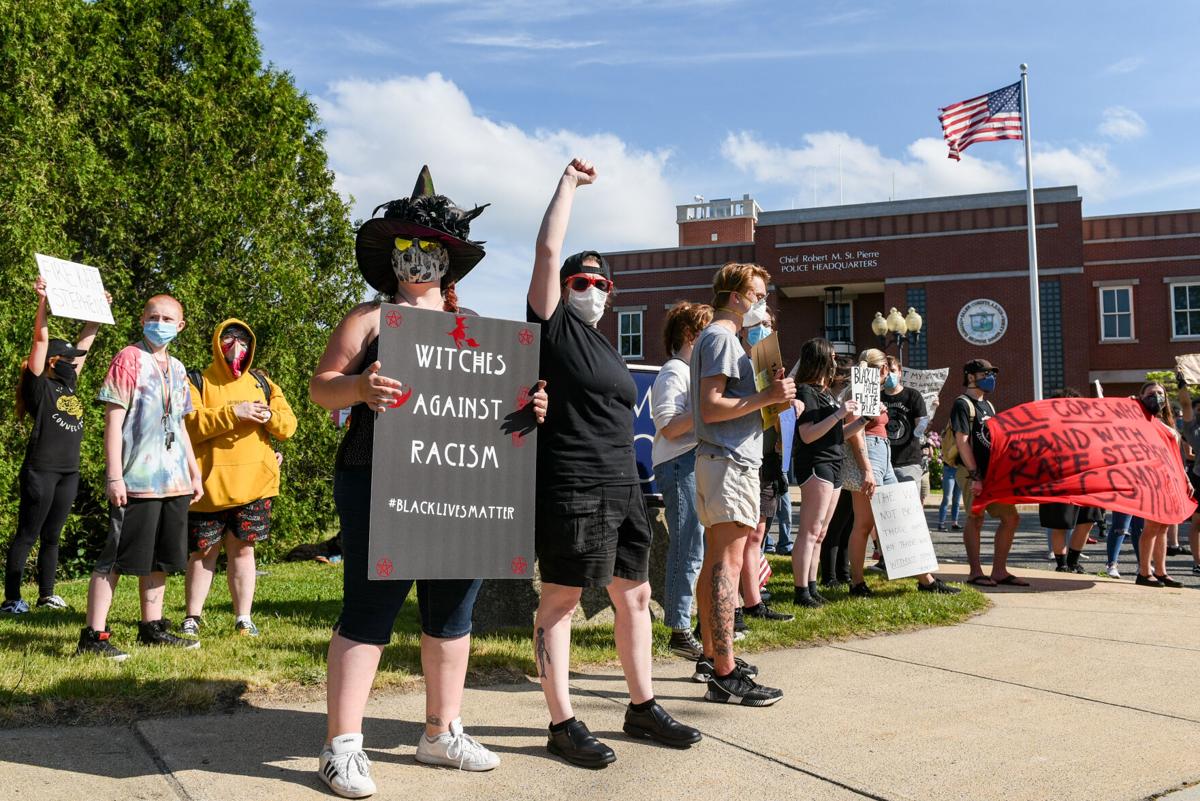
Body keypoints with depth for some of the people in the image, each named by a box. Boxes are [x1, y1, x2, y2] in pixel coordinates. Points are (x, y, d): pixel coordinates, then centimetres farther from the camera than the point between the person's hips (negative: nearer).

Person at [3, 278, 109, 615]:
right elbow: (41, 338, -15)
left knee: (51, 536, 13)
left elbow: (85, 341, 18)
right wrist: (43, 300, -22)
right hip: (41, 470, -7)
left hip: (69, 471, 7)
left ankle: (46, 595, 20)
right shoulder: (40, 385, -5)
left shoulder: (69, 384, 12)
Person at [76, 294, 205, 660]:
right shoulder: (129, 359, -4)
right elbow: (113, 419, -9)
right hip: (136, 480, -7)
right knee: (118, 557, -5)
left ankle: (152, 627, 22)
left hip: (174, 480, 7)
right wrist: (114, 476, -16)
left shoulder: (177, 368, 16)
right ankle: (93, 634, 1)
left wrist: (195, 474, 19)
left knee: (160, 557, 12)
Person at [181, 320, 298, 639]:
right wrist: (233, 413, -20)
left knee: (242, 549, 7)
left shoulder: (262, 383, 14)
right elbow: (190, 424, -13)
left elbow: (288, 425, 8)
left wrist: (269, 415, -13)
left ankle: (243, 618, 14)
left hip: (254, 483, 2)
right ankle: (192, 618, 18)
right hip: (209, 484, -2)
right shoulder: (197, 382, 3)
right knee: (203, 552, 6)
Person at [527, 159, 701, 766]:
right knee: (560, 600, -2)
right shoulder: (552, 326, -1)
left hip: (621, 487, 9)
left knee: (634, 595, 13)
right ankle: (562, 725, 6)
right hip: (570, 487, -9)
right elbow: (548, 251, -11)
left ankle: (642, 707, 26)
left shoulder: (604, 347, 21)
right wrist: (569, 182, -2)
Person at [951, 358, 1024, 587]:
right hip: (973, 473, -9)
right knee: (975, 519, -5)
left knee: (1011, 518, 6)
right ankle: (975, 572, 3)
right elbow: (962, 441, -15)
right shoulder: (963, 404, -6)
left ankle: (999, 571, 12)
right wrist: (974, 475, -21)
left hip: (993, 471, 9)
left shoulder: (988, 405, 20)